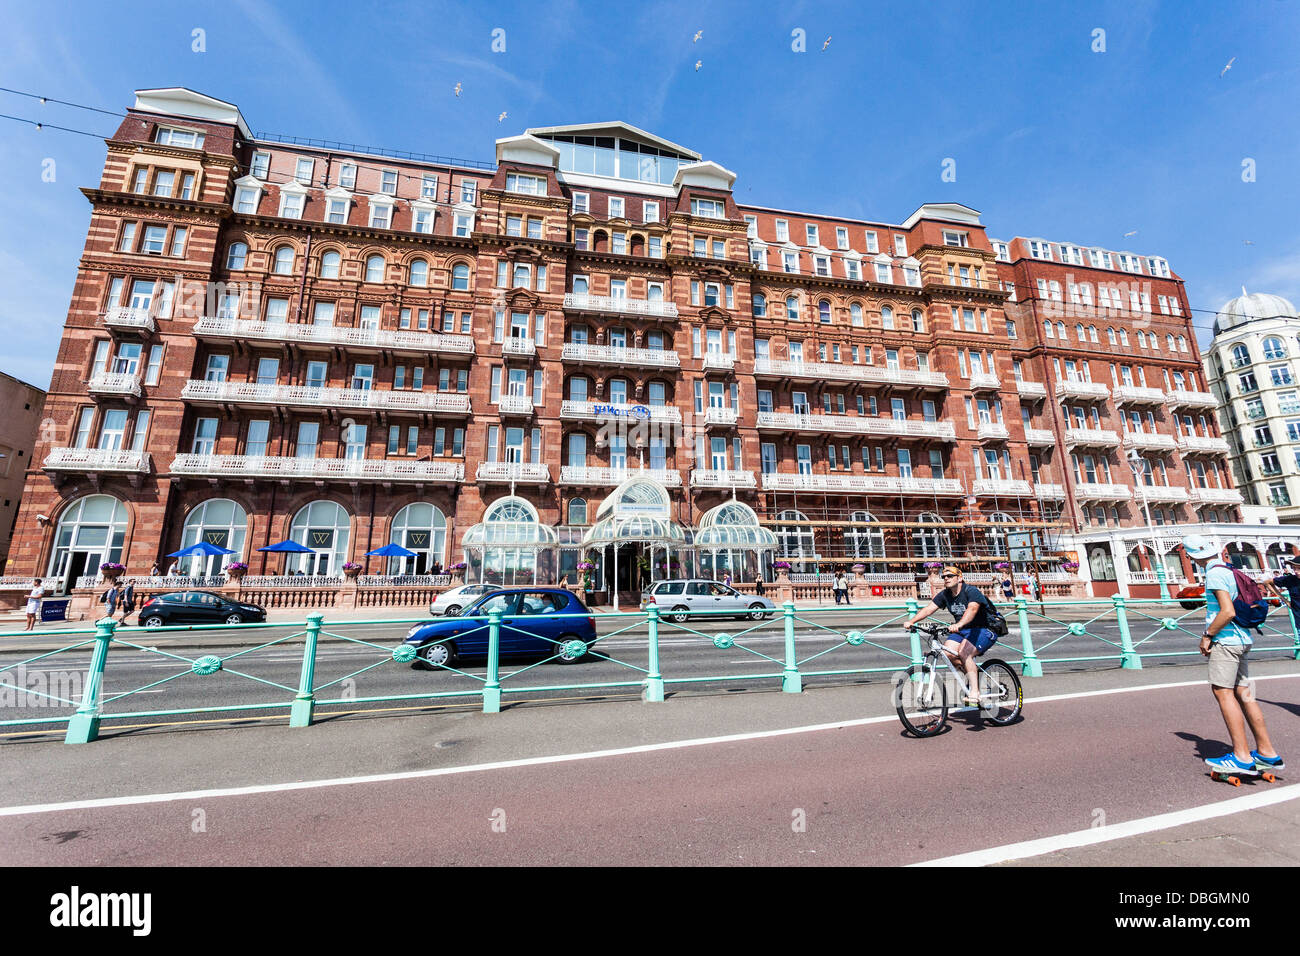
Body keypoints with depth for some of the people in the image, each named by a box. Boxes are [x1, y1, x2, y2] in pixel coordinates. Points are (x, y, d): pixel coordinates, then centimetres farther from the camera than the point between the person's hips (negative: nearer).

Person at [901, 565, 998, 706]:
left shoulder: (972, 592, -20)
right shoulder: (945, 594, 0)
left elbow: (972, 609, -39)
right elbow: (928, 609, -8)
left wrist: (958, 624, -57)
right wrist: (911, 621, -23)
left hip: (984, 630, -6)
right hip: (963, 631, 7)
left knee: (963, 652, -29)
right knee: (947, 652, -15)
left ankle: (975, 692, -21)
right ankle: (973, 674, 10)